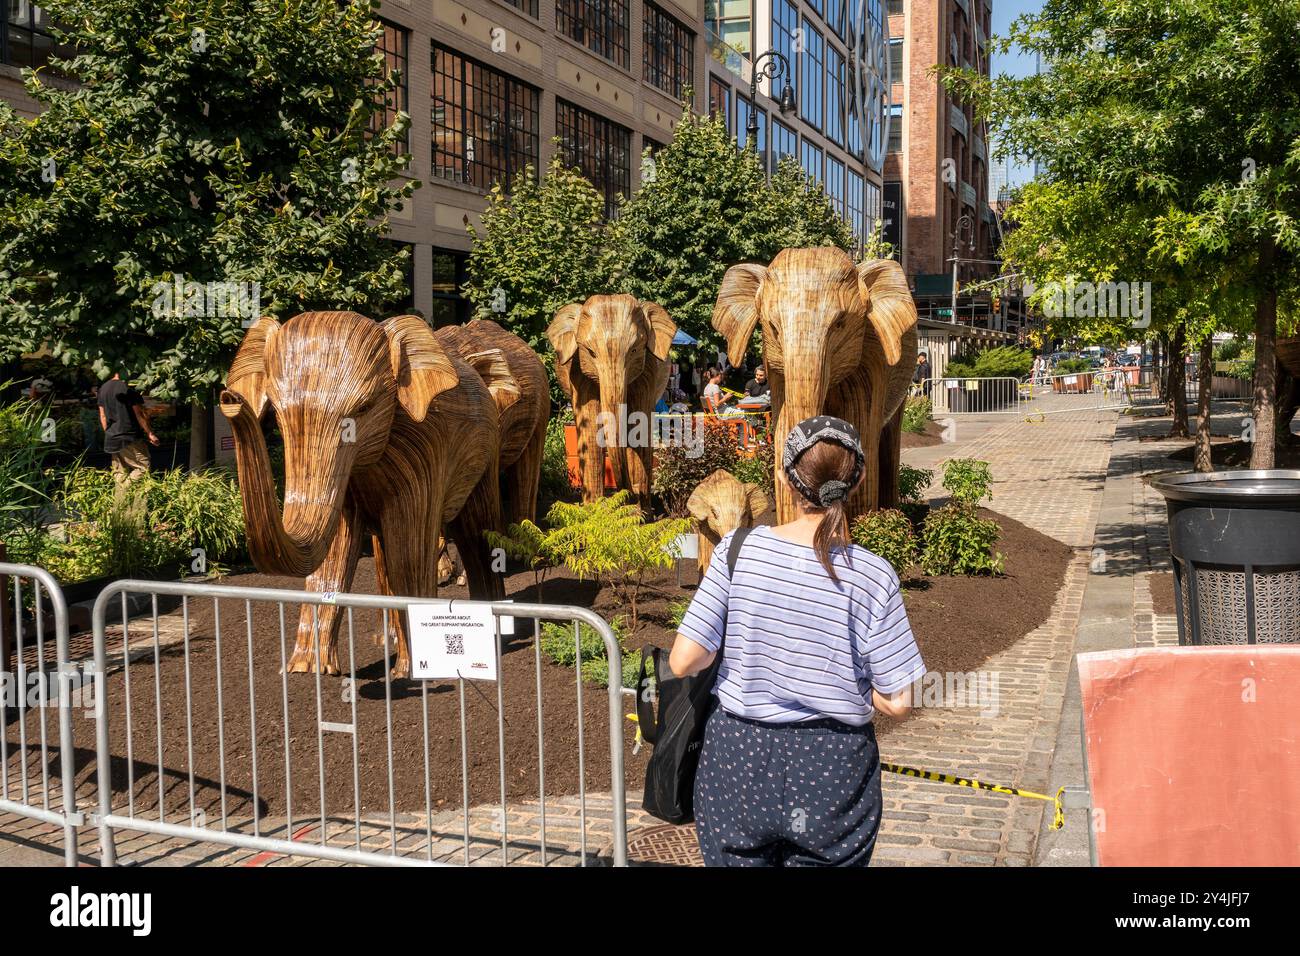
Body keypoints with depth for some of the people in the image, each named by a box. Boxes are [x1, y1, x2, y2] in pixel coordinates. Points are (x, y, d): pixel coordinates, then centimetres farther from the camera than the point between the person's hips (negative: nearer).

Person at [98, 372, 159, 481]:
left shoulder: (103, 389, 8)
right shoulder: (128, 389, -14)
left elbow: (102, 415, 12)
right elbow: (139, 414, -12)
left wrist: (108, 433, 21)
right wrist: (150, 433, -5)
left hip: (112, 438, 8)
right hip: (130, 437, -8)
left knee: (119, 472, 12)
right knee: (143, 466, -1)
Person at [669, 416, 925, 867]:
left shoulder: (740, 549, -13)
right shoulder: (873, 576, -14)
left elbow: (682, 662, -12)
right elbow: (896, 703, -11)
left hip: (739, 759, 1)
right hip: (831, 767, -1)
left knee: (739, 857, 21)